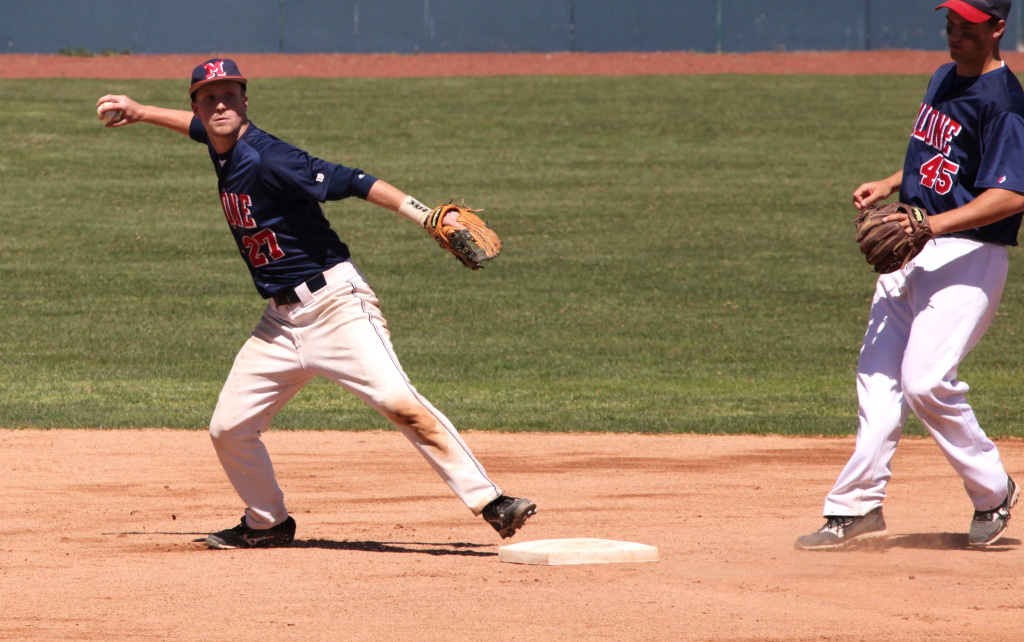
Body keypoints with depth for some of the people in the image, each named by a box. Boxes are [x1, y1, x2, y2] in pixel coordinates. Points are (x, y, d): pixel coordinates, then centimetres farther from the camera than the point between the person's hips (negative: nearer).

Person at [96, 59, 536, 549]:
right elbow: (200, 126, 33)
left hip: (333, 302, -9)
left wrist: (428, 218, -31)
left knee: (399, 403, -23)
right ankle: (267, 524, 28)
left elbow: (354, 183, -23)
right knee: (228, 428, 7)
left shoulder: (268, 159, -17)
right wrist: (141, 113, 43)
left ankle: (489, 503, -26)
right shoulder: (222, 146, 8)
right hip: (280, 321, 9)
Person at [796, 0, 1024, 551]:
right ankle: (857, 506, 6)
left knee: (926, 380, -17)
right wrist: (891, 185, 13)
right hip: (910, 252, 9)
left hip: (967, 254, -9)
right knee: (878, 375, 4)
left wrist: (934, 223, -30)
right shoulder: (944, 80, 15)